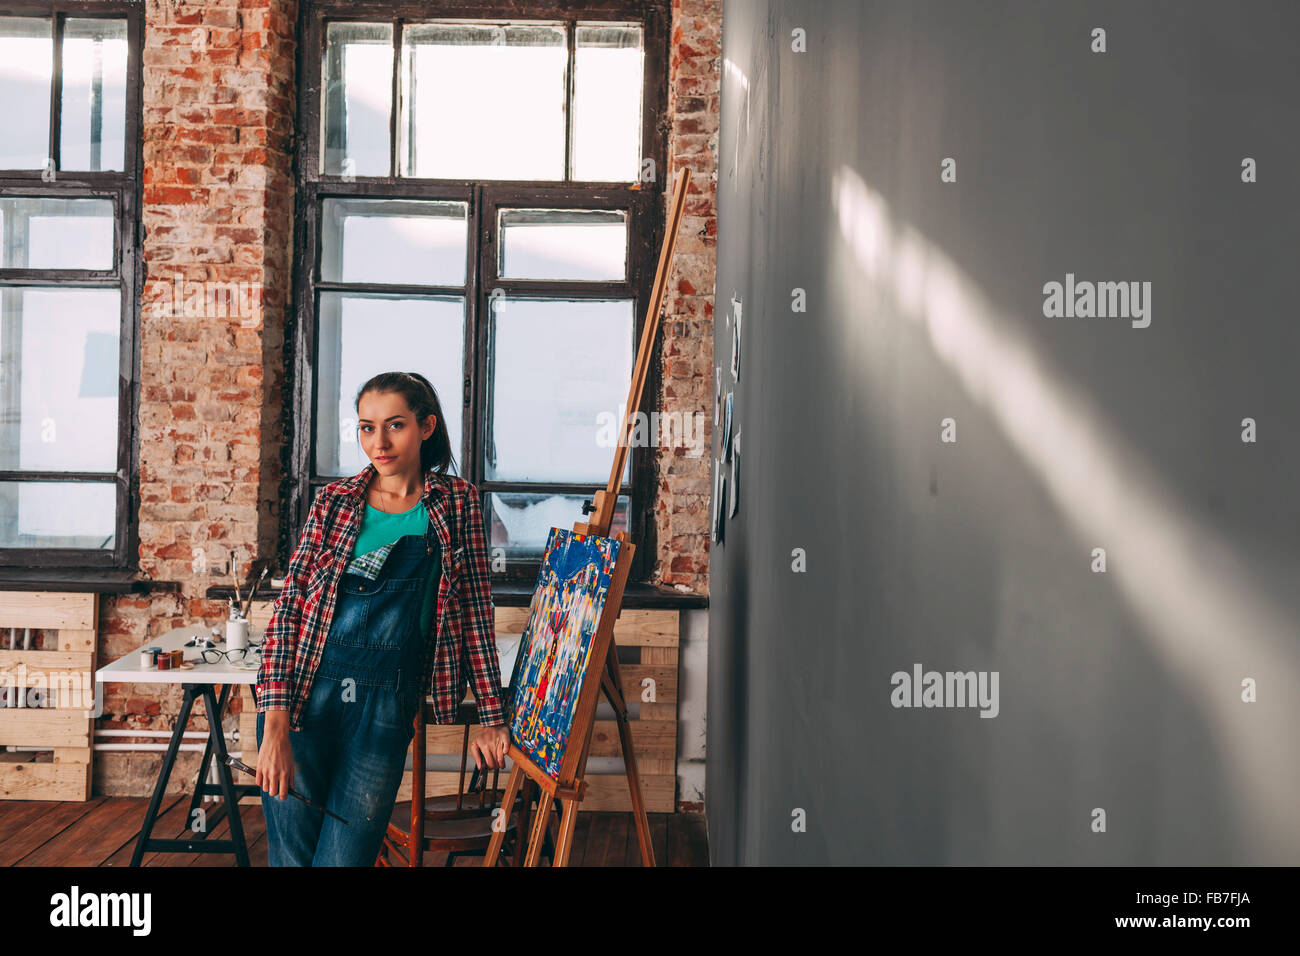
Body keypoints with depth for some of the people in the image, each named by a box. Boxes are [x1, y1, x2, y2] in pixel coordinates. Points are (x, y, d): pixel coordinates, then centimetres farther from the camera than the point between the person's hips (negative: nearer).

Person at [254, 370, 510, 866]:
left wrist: (491, 717, 8)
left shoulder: (456, 502, 7)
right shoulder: (334, 500, 7)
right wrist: (275, 722, -10)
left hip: (388, 704, -1)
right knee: (292, 856, 4)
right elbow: (288, 605, 1)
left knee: (344, 859, -1)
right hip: (308, 691, 1)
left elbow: (475, 610, 9)